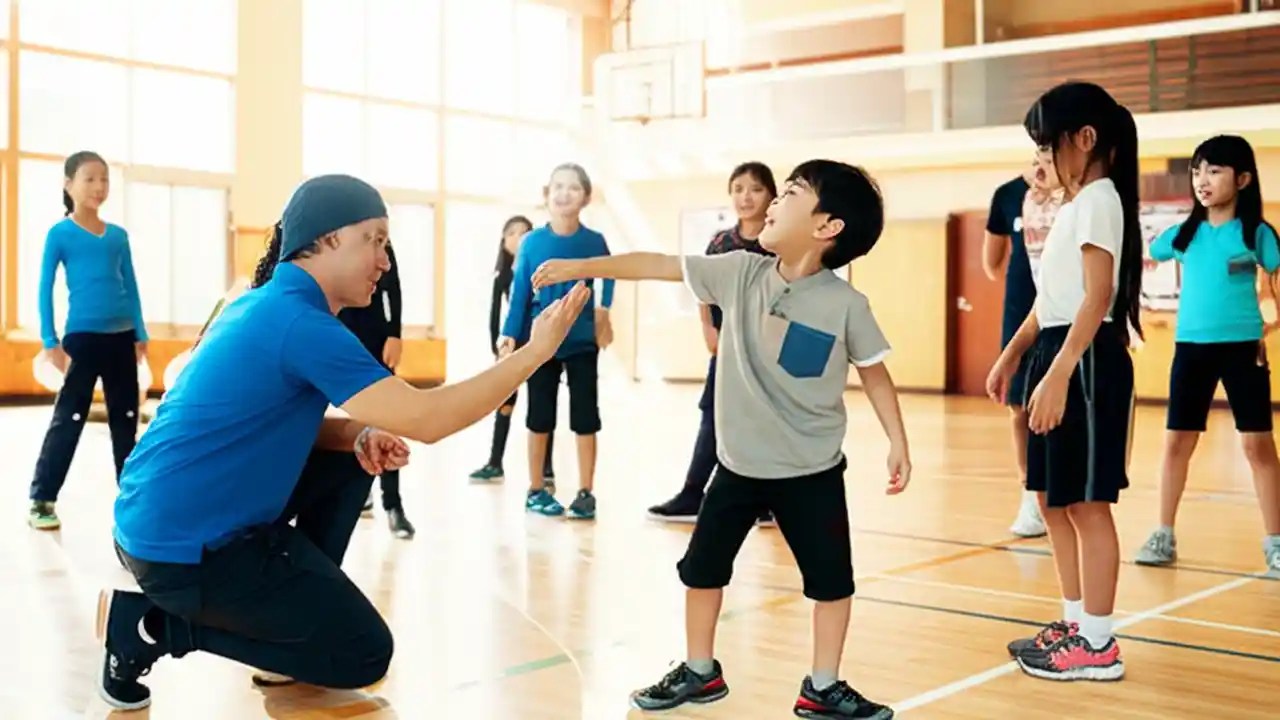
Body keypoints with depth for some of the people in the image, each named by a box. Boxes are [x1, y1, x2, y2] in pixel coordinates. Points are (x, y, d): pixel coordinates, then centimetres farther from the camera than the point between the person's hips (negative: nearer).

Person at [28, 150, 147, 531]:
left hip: (121, 336, 5)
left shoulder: (119, 235, 10)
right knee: (68, 418, -2)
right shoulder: (60, 233, -2)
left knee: (125, 418, 10)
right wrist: (50, 341, -10)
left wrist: (140, 334, 10)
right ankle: (41, 500, 6)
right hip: (81, 337, -4)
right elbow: (46, 288, -4)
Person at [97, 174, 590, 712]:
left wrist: (360, 436, -3)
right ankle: (153, 625, -1)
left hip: (165, 520, 10)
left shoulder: (268, 306, 9)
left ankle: (292, 613, 17)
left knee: (351, 460, 15)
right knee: (365, 656, 0)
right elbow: (427, 419, -24)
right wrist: (536, 350, -18)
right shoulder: (300, 323, -21)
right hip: (183, 546, -10)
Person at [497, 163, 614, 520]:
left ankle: (586, 493, 13)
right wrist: (509, 335, -9)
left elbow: (608, 281, 1)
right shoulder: (532, 242, -3)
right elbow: (520, 292, -2)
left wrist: (603, 310, -18)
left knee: (585, 417, 4)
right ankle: (537, 490, 20)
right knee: (540, 416, 9)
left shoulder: (595, 242, -3)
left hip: (582, 342, 0)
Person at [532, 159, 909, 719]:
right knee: (701, 568, 12)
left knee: (831, 580, 5)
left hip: (813, 472, -3)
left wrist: (898, 443, -7)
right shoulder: (739, 273, -8)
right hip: (739, 464, 3)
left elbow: (875, 374, -4)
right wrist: (579, 267, -2)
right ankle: (700, 672, 31)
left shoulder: (846, 305, -15)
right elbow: (657, 265, -3)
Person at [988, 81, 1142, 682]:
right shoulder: (1073, 205, 17)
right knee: (1053, 500, 14)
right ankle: (1075, 624, 24)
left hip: (1085, 360, -10)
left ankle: (1098, 645, 3)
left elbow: (1097, 298, -22)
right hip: (1057, 356, 10)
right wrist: (1012, 356, 23)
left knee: (1086, 503, -5)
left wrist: (1058, 374, -29)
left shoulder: (1098, 200, -13)